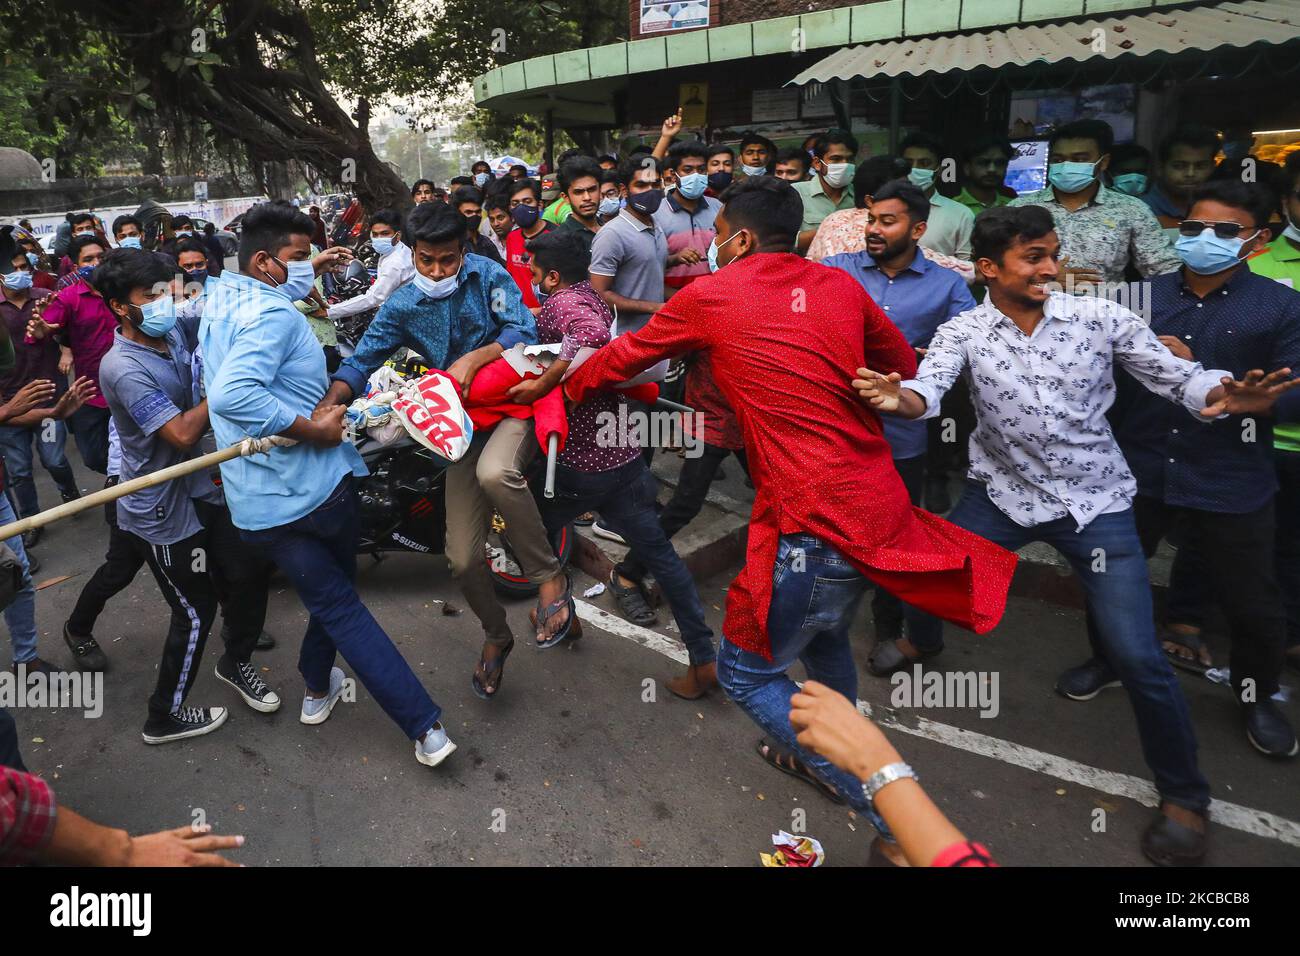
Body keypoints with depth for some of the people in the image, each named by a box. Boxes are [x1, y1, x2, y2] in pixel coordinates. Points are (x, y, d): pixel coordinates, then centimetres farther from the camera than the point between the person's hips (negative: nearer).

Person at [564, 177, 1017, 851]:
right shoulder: (840, 286, 10)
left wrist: (569, 386, 30)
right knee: (823, 637, 31)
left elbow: (623, 356, 12)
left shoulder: (710, 295, -2)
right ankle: (832, 753, 51)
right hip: (882, 508, 7)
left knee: (745, 673, 11)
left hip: (813, 525, -7)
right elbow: (905, 367, 22)